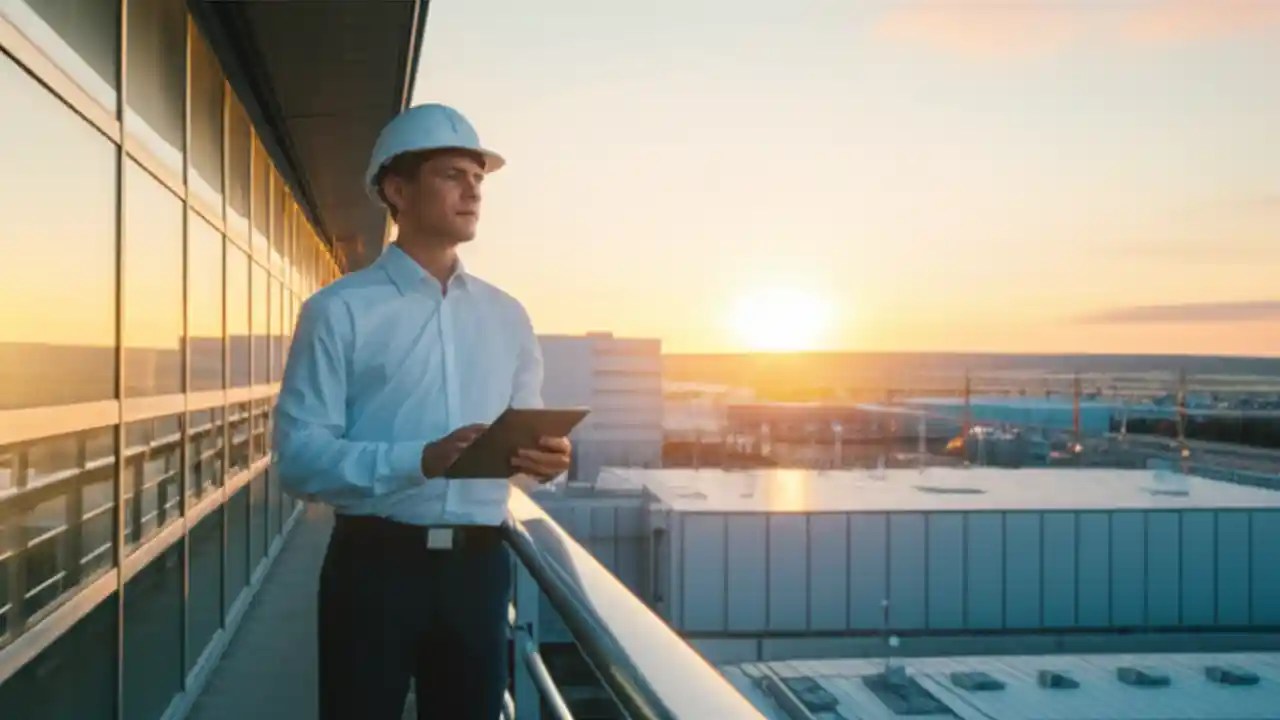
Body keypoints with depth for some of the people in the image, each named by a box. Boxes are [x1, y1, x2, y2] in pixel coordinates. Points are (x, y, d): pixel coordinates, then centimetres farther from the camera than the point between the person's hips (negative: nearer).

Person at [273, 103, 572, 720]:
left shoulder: (506, 316, 12)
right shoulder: (339, 311, -5)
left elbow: (524, 433, 13)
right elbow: (299, 455, -12)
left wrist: (545, 457, -10)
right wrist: (422, 460, -25)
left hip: (478, 566, 5)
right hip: (373, 564, -4)